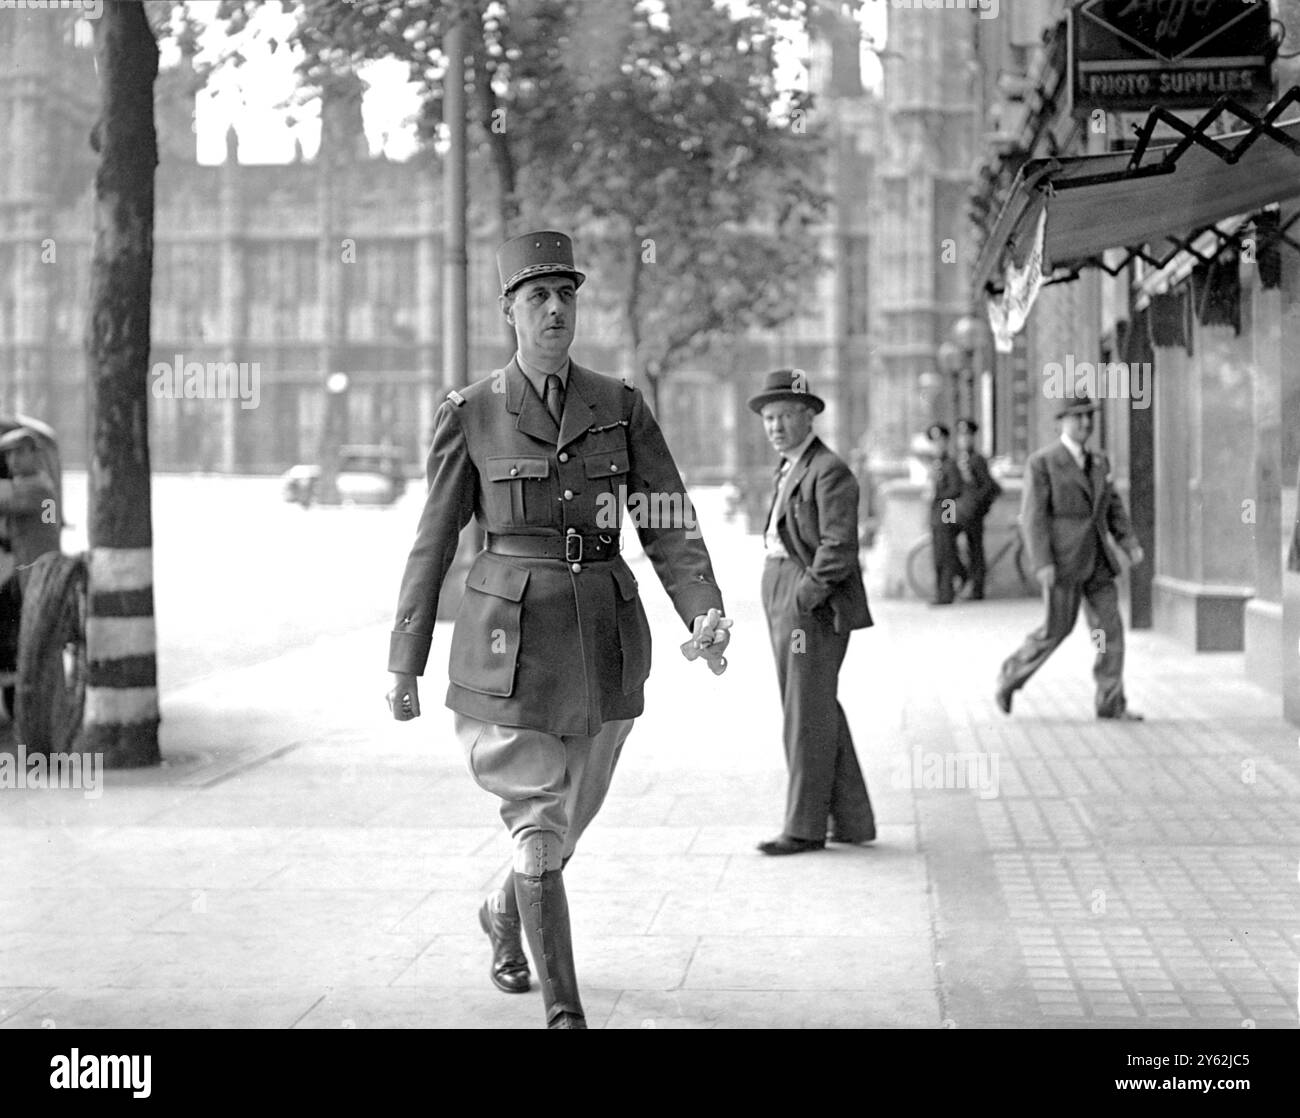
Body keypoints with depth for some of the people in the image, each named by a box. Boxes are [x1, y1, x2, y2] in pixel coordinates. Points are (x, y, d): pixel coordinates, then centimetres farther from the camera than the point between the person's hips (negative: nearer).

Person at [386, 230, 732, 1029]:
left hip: (606, 640, 4)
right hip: (512, 642, -3)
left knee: (568, 811, 19)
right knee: (539, 825, -10)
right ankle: (565, 1013, 2)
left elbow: (671, 525, -2)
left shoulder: (622, 407, 3)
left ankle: (504, 914, 51)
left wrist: (706, 612, -19)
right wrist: (405, 663, 3)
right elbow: (434, 542, 2)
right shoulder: (469, 415, -3)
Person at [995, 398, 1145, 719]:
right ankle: (1011, 677, 21)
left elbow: (1113, 508, 16)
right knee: (1057, 629, -1)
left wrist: (1130, 543, 0)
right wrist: (1042, 563, -20)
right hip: (1062, 560, -6)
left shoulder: (1099, 461, 13)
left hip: (1096, 561, 6)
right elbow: (1033, 516, -12)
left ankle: (1111, 704, 2)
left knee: (1110, 628, -2)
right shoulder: (1042, 462, -7)